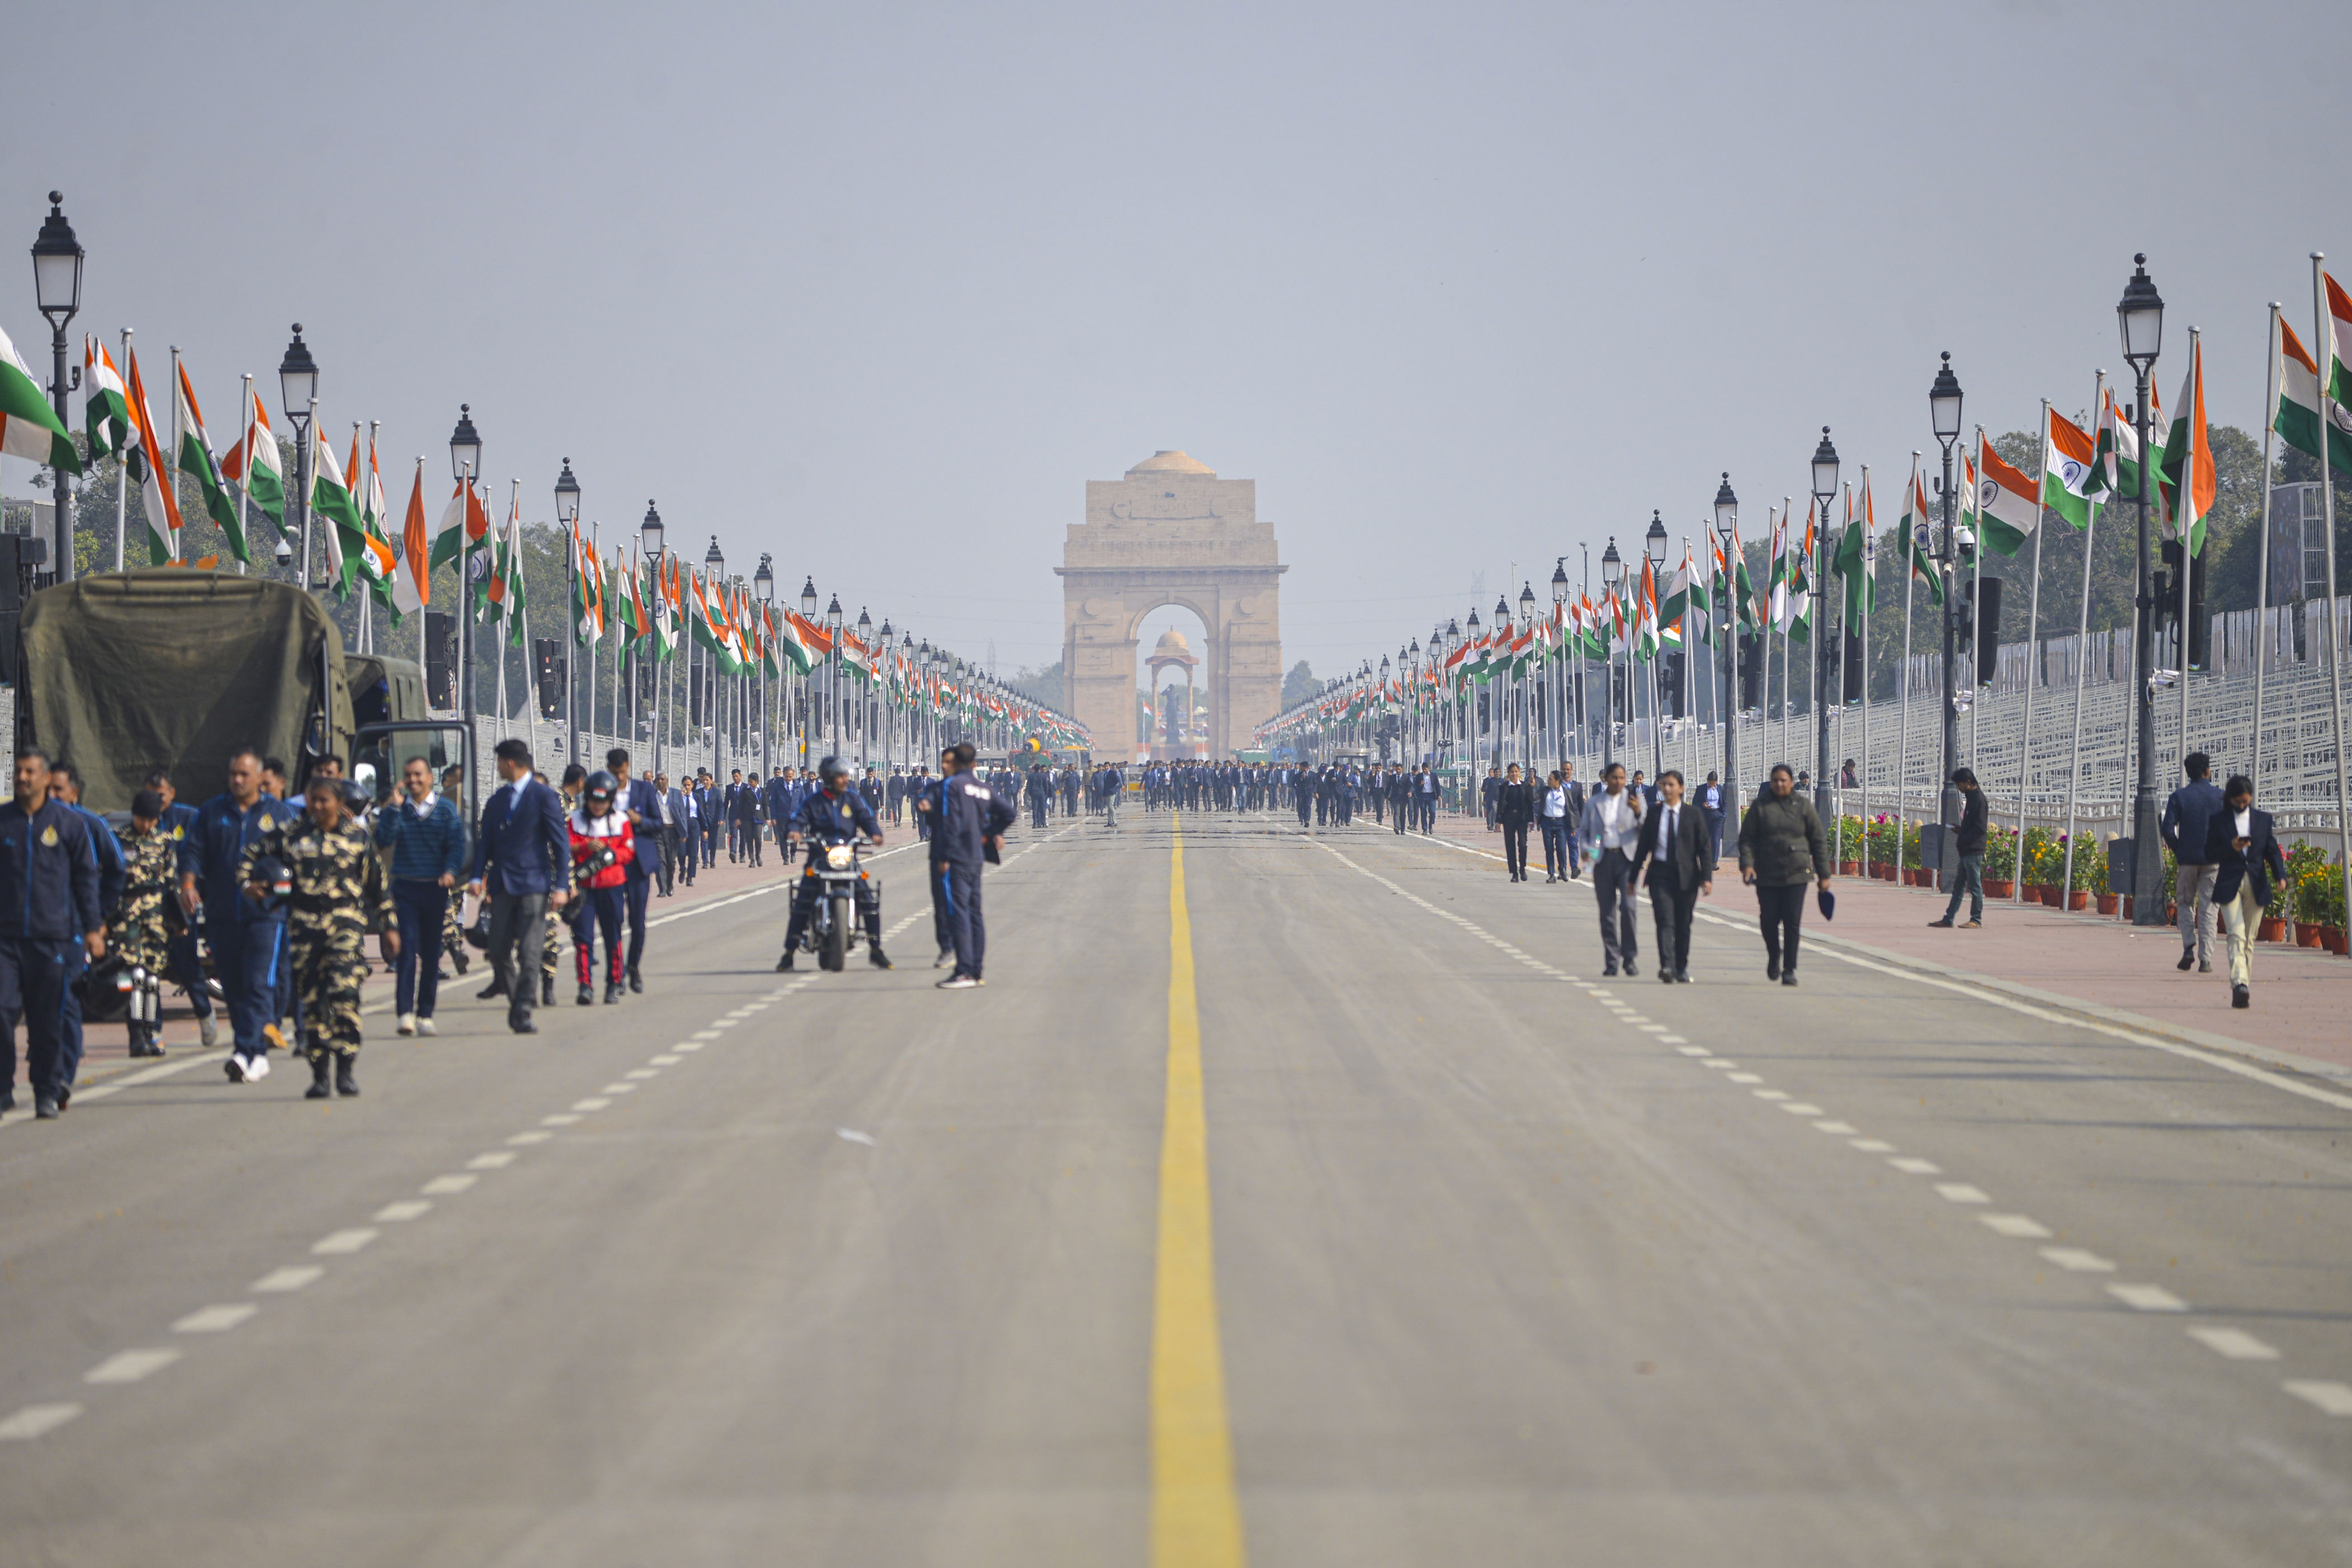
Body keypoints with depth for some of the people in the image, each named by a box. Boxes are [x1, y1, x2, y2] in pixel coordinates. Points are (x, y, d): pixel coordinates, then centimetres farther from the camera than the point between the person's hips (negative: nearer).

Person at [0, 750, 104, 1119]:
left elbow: (86, 878, 9)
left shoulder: (69, 823, 7)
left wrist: (93, 928, 4)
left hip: (53, 936, -1)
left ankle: (47, 1092, 11)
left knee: (48, 1020, 2)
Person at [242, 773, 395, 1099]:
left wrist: (389, 926, 16)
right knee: (311, 1000, 2)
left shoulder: (357, 836, 8)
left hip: (345, 920, -1)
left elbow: (378, 885, 15)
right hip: (304, 923, 1)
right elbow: (250, 855, 14)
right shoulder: (289, 832, 6)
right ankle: (319, 1075, 11)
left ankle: (346, 1070, -14)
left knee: (344, 991, -19)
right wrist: (248, 883, -6)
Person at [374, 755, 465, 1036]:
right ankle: (405, 1014, -14)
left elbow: (457, 845, -1)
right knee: (407, 950, -10)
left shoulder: (446, 808, 6)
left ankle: (425, 1015, 12)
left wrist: (450, 871, -18)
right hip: (405, 887, -1)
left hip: (435, 888, 1)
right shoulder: (397, 809, 7)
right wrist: (394, 808, -12)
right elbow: (383, 841, -7)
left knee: (431, 954, 5)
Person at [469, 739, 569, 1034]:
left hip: (533, 885, -5)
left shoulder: (544, 797, -4)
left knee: (528, 951, -8)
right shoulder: (497, 799, 14)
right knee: (499, 950, 5)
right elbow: (486, 840, 15)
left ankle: (522, 1013, -5)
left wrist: (561, 886, -9)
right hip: (502, 885, 5)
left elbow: (561, 843, -4)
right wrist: (478, 876, 1)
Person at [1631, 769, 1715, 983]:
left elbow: (1705, 848, 2)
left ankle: (1681, 969, 19)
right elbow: (1643, 846, 11)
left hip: (1686, 876, 0)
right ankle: (1667, 968, -25)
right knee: (1665, 921, -14)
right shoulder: (1653, 813, 7)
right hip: (1660, 874, 0)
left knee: (1683, 925, 7)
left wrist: (1707, 877, -7)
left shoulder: (1693, 815, 3)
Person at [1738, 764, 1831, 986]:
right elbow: (1747, 838, 3)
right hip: (1766, 875, 0)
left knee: (1792, 923, -6)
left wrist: (1824, 874, 6)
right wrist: (1747, 863, -14)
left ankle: (1789, 970, 0)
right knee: (1769, 922, 2)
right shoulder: (1760, 806, 5)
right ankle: (1774, 958, 29)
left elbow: (1818, 842, 9)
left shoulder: (1803, 806, 6)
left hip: (1796, 875, 0)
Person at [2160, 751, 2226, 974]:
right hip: (2213, 862, 0)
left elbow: (2167, 829, -9)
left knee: (2186, 904, 16)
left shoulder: (2179, 797, -2)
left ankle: (2189, 948, -1)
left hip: (2187, 858, 0)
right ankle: (2206, 960, -1)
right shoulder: (2220, 797, -2)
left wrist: (2178, 849, 7)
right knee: (2208, 909, 3)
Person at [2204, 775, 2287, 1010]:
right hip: (2229, 886, -3)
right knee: (2236, 934, -17)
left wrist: (2280, 876, -6)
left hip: (2256, 885, 3)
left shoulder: (2263, 819, 13)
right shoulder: (2218, 820, 7)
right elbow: (2209, 855, 4)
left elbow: (2272, 851, 10)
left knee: (2249, 939, 4)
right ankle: (2239, 984, -29)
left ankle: (2242, 990, 10)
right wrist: (2231, 848, -13)